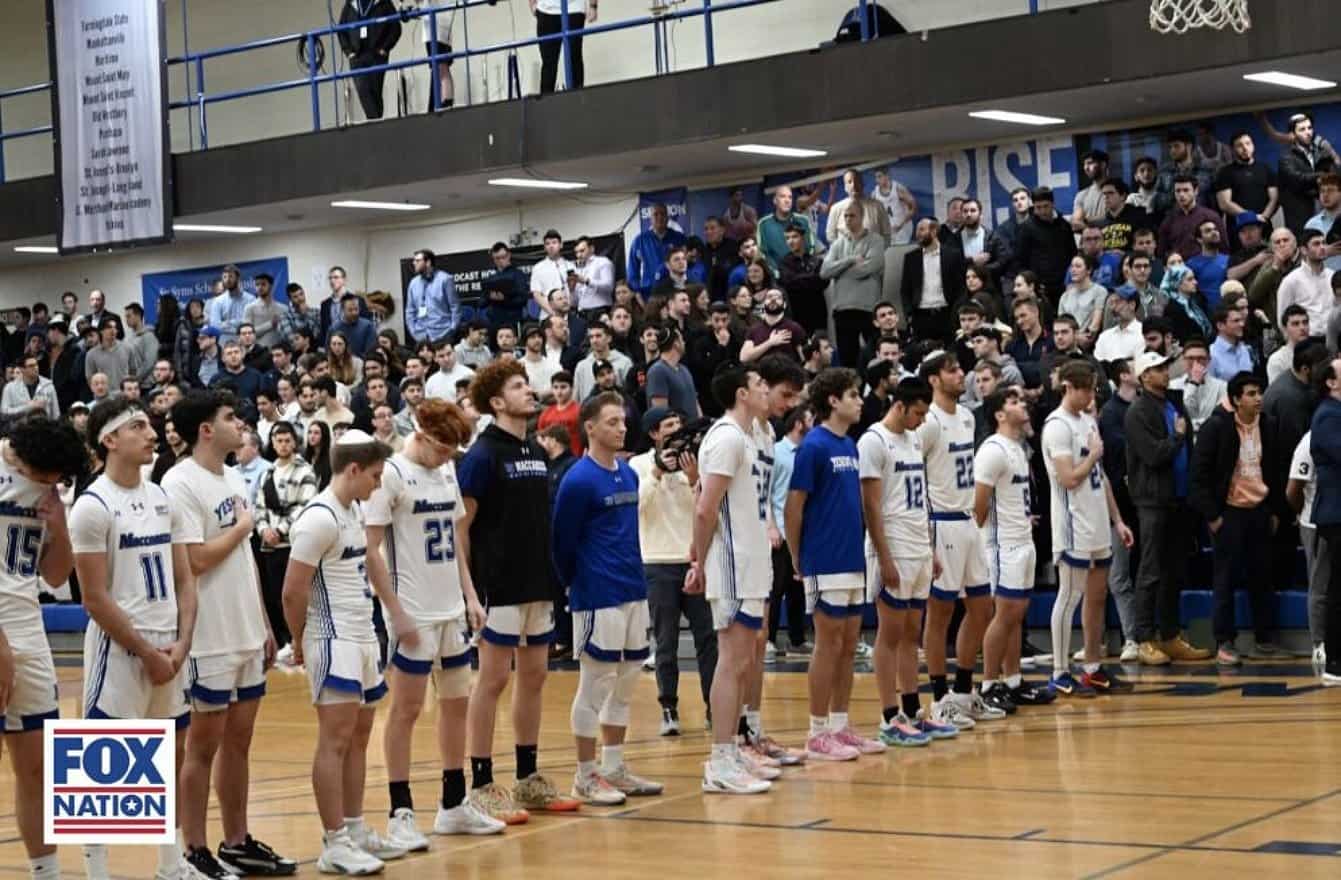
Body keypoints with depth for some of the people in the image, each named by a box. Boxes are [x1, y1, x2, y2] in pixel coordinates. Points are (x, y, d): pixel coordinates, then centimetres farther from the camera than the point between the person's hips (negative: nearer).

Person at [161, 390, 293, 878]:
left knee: (238, 741, 13)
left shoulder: (234, 479, 12)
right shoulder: (180, 483, -14)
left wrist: (265, 624, 16)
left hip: (247, 636, 8)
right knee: (203, 746, 1)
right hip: (209, 640, -8)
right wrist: (241, 527, -9)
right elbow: (195, 560, -22)